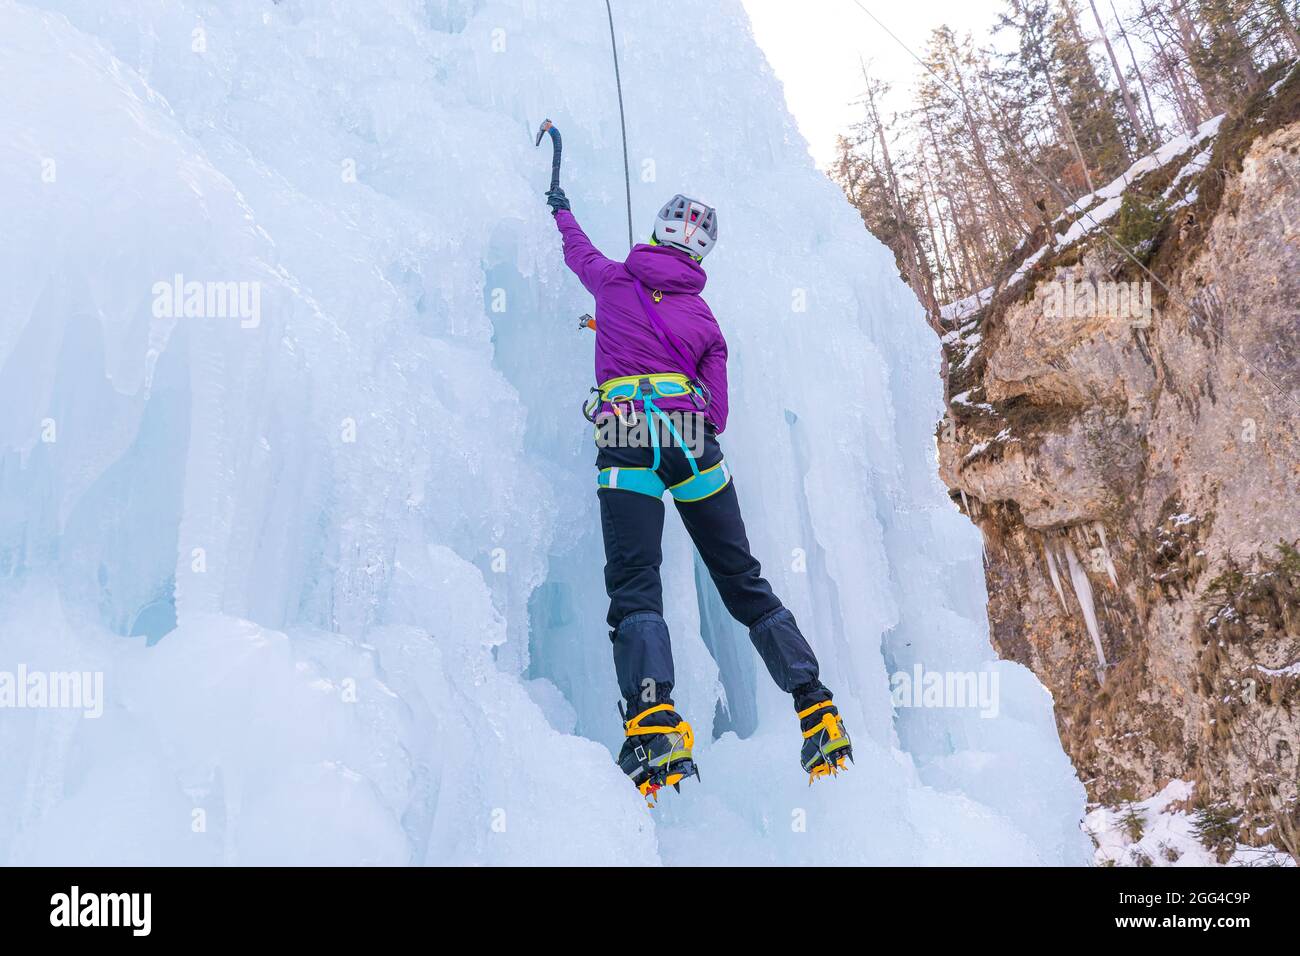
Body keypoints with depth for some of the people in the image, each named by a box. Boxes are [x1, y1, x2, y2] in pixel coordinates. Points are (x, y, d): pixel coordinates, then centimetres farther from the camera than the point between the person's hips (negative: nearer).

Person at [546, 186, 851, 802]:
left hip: (628, 442, -2)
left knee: (633, 587, -9)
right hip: (694, 441, 3)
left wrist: (560, 211, 60)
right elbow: (717, 411, 13)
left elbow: (578, 249, 39)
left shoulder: (616, 281, 15)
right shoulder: (703, 316, 19)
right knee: (743, 581, 7)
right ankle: (816, 710, 3)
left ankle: (653, 721, -29)